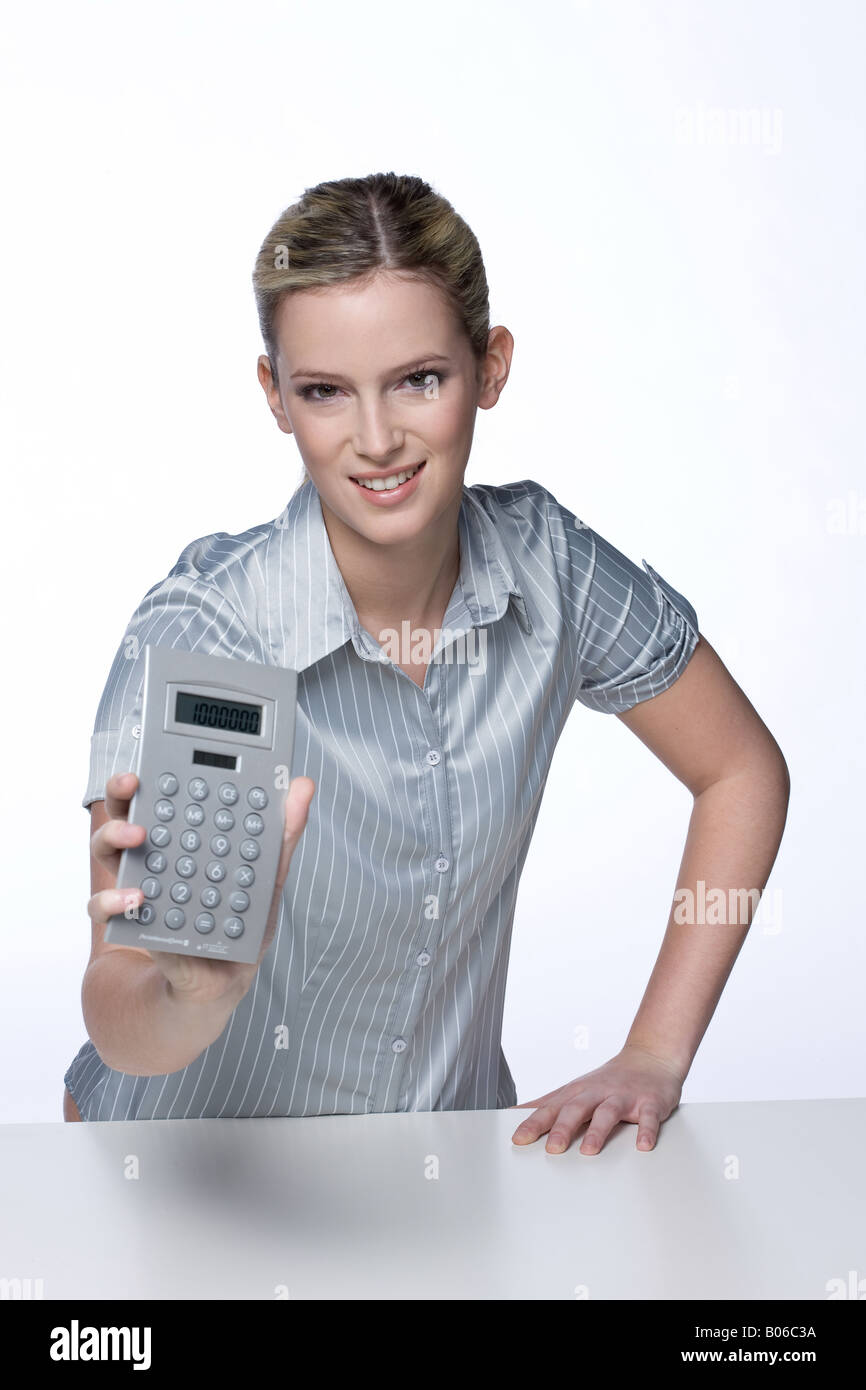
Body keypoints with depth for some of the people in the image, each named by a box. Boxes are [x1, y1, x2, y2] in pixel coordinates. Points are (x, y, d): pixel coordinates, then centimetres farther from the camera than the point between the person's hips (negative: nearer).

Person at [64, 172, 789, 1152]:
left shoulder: (547, 564, -13)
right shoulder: (194, 636, -24)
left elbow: (744, 772, 1)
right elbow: (126, 1037, -30)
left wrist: (655, 1056, -5)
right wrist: (194, 986, -53)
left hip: (450, 1144, 1)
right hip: (200, 1171, 0)